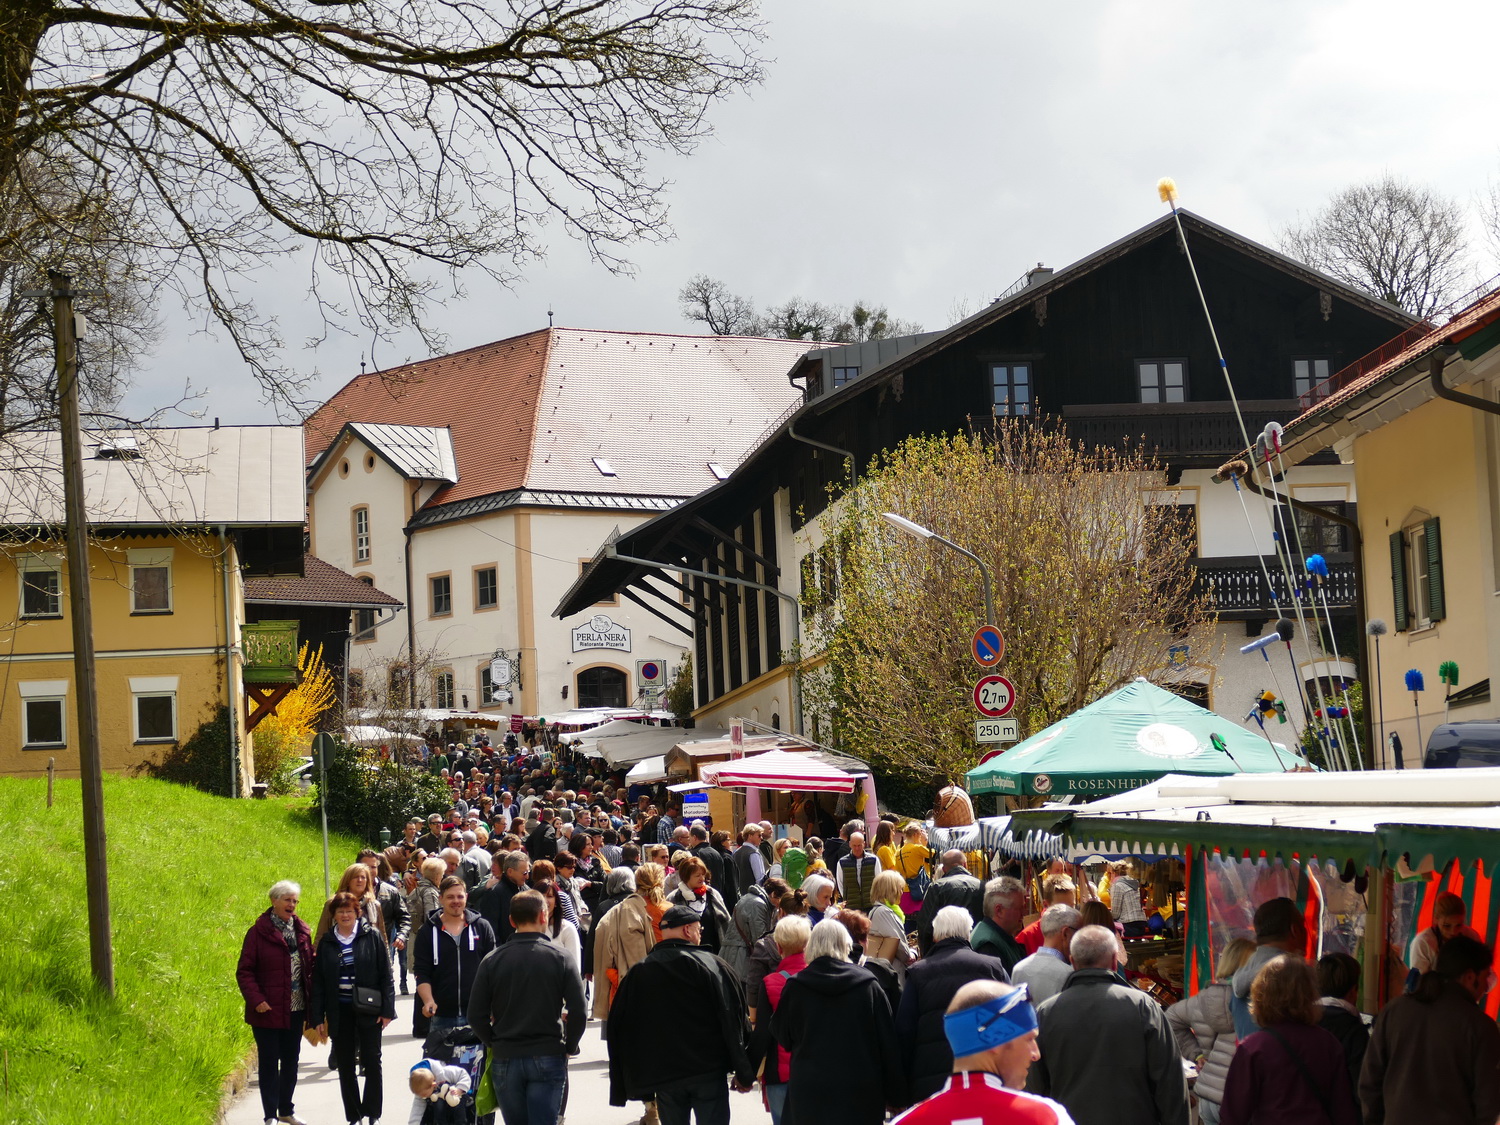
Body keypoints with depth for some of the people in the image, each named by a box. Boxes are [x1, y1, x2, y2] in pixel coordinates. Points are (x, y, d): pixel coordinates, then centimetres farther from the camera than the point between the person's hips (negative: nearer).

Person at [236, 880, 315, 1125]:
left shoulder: (301, 931, 7)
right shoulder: (259, 932, -9)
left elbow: (310, 967, 10)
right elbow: (244, 971, -9)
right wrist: (256, 1000, -20)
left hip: (295, 1010, 5)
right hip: (268, 1011, -5)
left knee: (291, 1060, 14)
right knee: (269, 1063, 1)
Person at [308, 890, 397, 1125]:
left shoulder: (372, 936, -2)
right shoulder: (327, 942, 6)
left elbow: (385, 975, -2)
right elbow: (318, 981, 8)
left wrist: (387, 1009, -7)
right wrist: (317, 1017, 3)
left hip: (367, 1010, -3)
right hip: (339, 1012, 3)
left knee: (372, 1062, 1)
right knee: (345, 1066, 7)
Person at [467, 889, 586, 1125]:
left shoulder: (492, 960, -2)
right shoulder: (561, 957, -5)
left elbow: (475, 1015, -4)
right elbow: (579, 1011, -10)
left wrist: (494, 1044, 10)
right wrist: (568, 1047, 4)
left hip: (504, 1060, 2)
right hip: (548, 1059, -2)